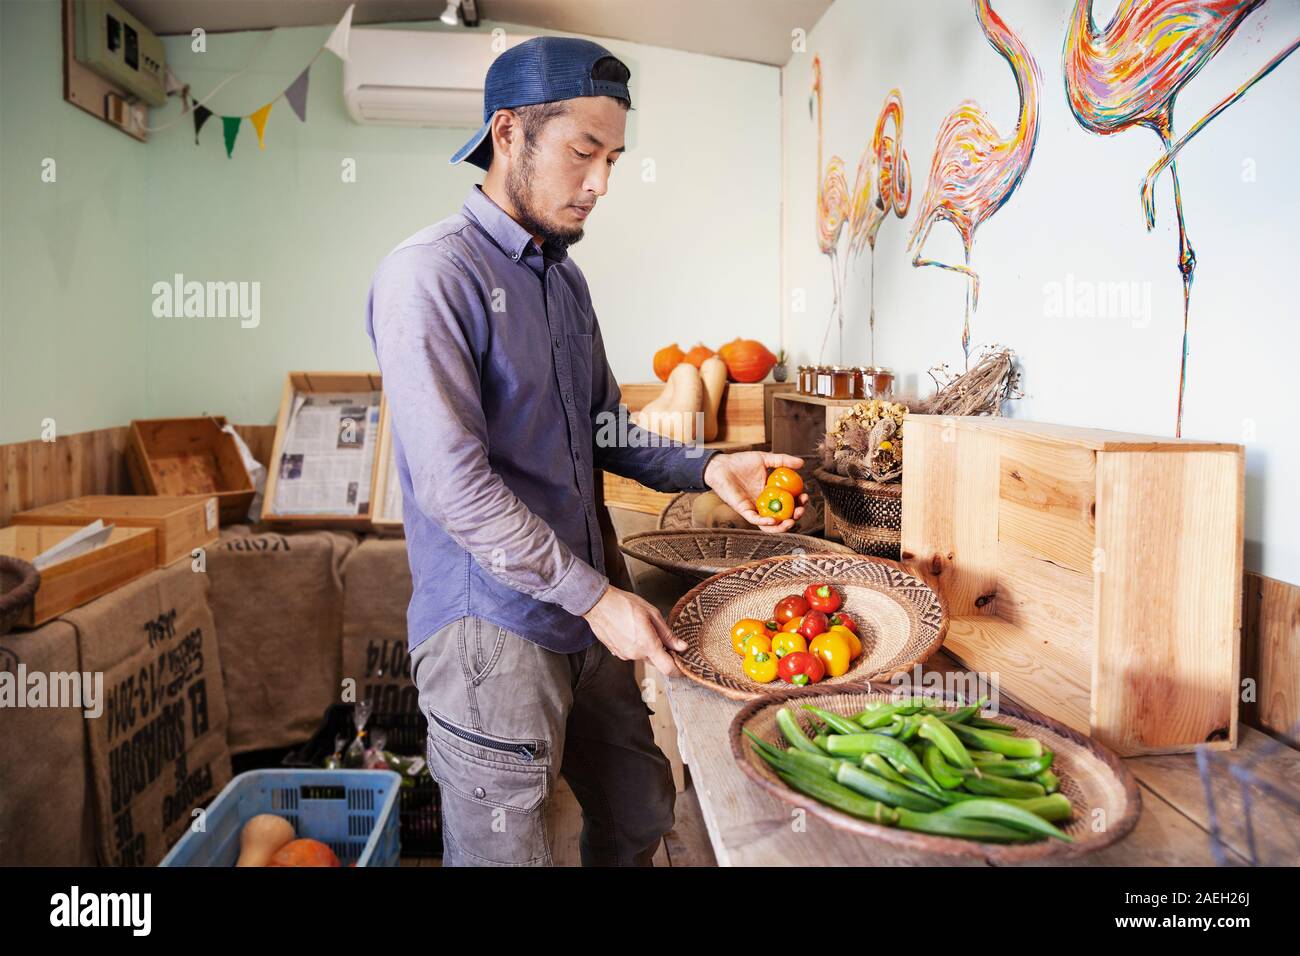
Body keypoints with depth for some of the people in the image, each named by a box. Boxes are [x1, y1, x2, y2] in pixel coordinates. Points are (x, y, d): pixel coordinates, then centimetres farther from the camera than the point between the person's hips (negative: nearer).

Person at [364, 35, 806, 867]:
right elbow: (455, 486, -20)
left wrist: (707, 468, 0)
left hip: (585, 615, 8)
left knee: (641, 814, 19)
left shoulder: (565, 278, 12)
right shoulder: (429, 275, -15)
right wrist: (595, 597, -18)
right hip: (494, 631, -8)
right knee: (509, 850, 7)